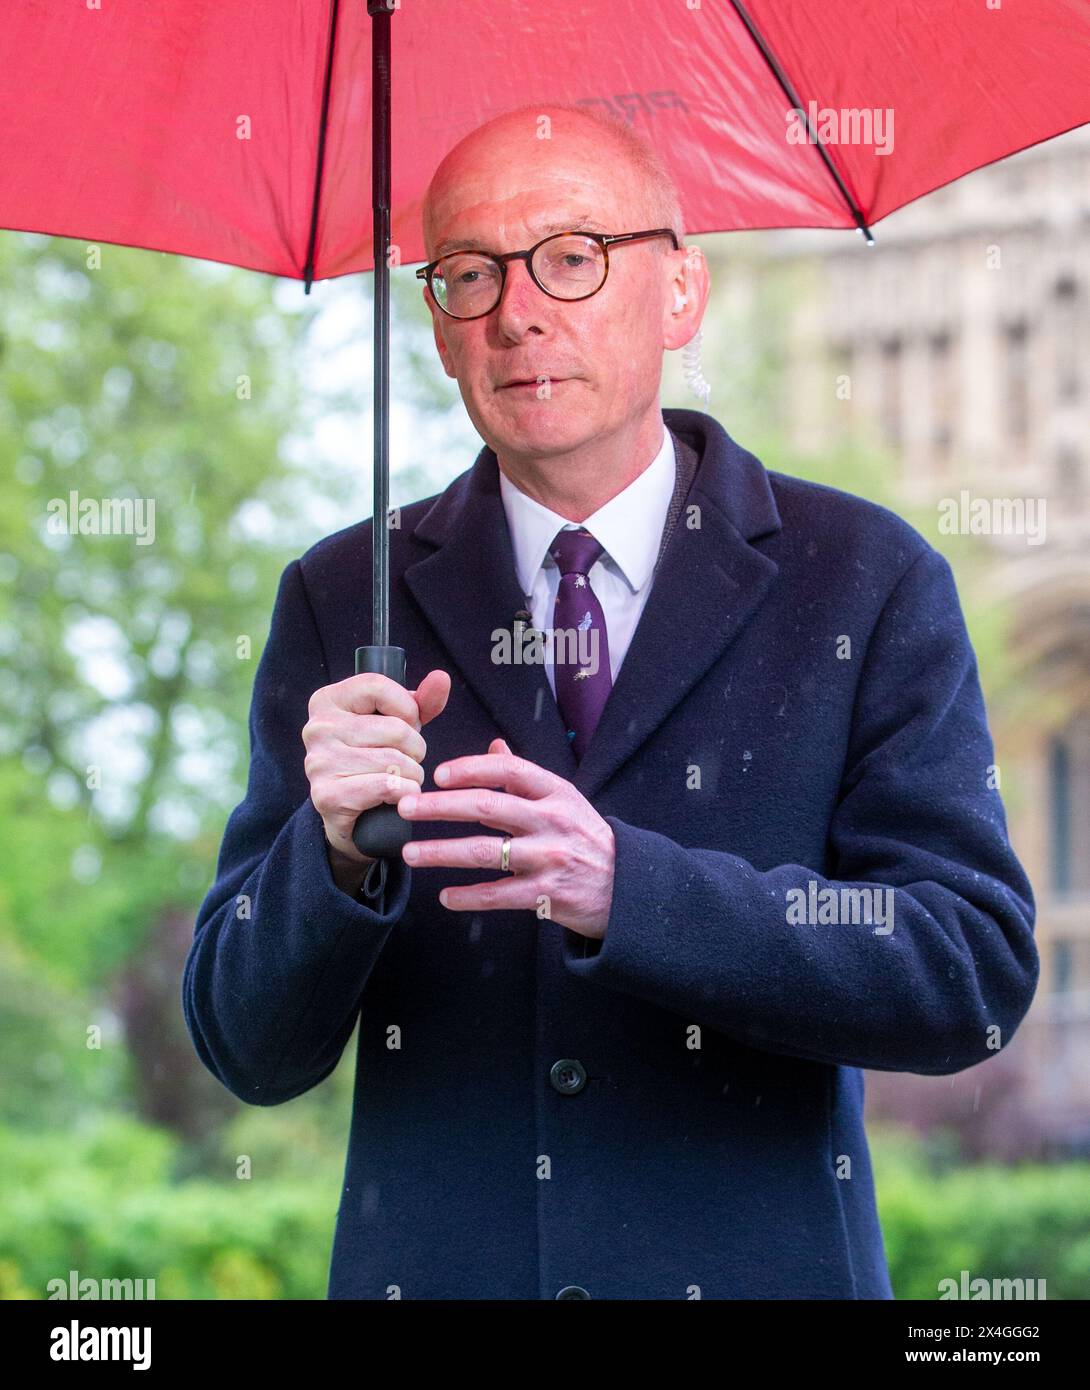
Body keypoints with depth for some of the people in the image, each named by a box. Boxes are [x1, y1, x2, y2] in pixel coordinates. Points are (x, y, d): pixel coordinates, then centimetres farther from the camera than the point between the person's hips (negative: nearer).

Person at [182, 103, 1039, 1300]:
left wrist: (624, 886, -23)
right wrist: (336, 845, -20)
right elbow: (250, 1053, 0)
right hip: (429, 1266, 1)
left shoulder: (866, 583, -2)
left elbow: (977, 977, -12)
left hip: (756, 1267, -1)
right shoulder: (343, 602, 3)